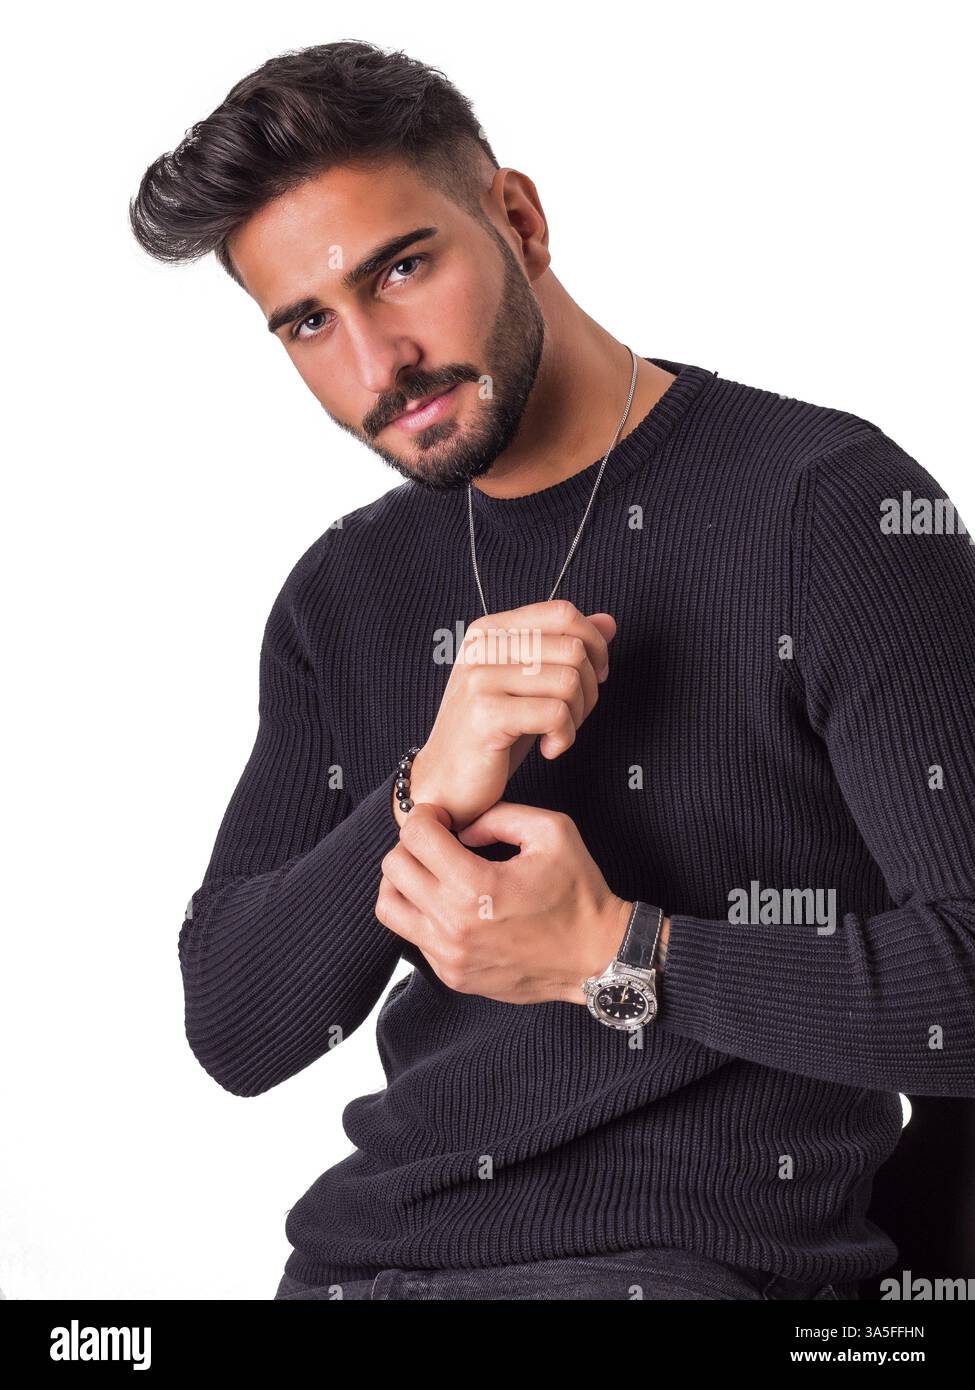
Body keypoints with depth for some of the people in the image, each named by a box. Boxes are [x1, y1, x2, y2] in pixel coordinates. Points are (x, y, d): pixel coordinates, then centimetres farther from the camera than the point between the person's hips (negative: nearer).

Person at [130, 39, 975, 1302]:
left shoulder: (833, 507, -6)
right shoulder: (343, 597, 12)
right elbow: (233, 1032, 5)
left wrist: (616, 957, -13)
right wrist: (423, 798, -11)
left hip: (696, 1252, -5)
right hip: (361, 1250, 5)